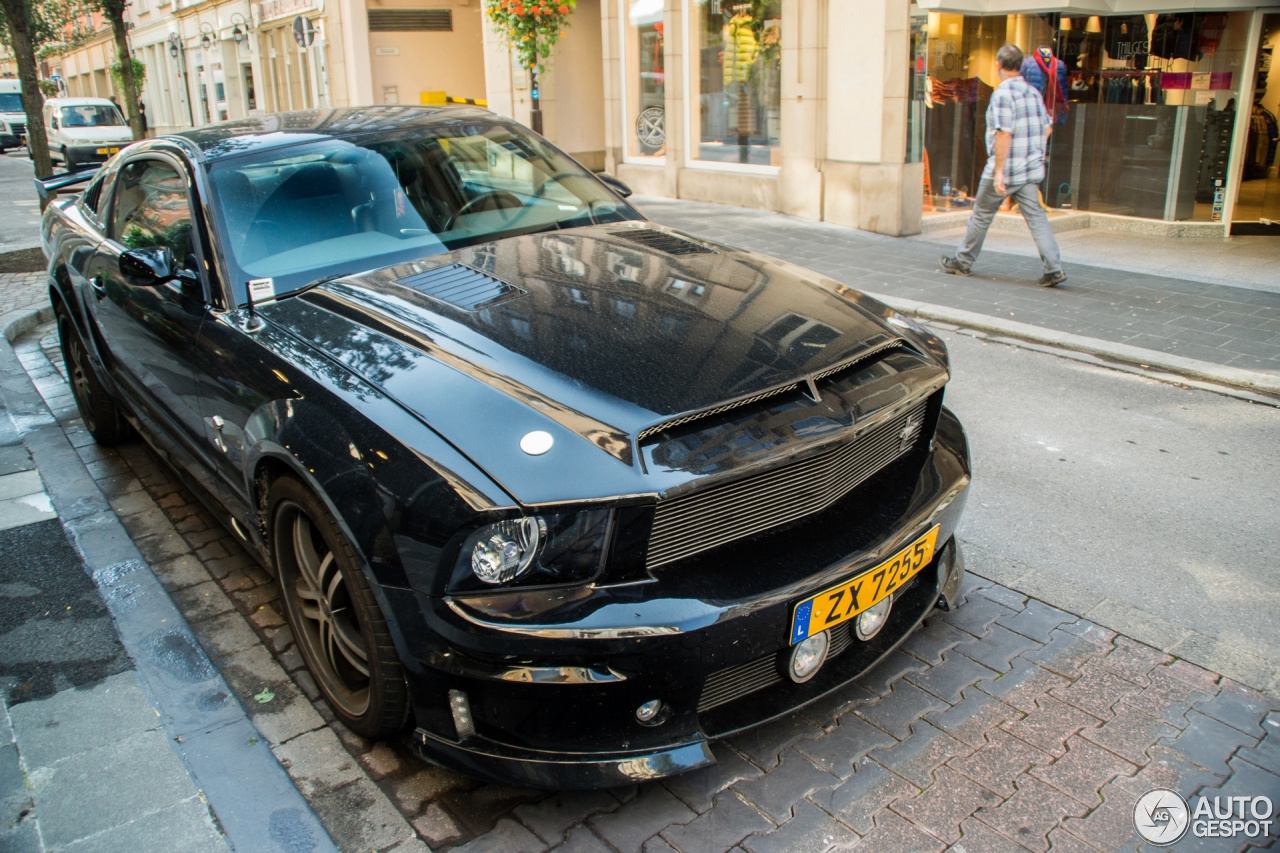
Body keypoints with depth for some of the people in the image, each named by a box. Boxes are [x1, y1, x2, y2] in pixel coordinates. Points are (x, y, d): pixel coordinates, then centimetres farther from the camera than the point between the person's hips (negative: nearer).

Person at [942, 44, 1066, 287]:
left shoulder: (1003, 94, -14)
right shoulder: (1033, 92, 10)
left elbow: (1004, 134, -22)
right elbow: (1047, 127, 16)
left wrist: (999, 171, -21)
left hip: (1005, 170, -7)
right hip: (1032, 169, 7)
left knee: (981, 215, 9)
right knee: (1036, 216, 3)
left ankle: (962, 261, 23)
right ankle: (1054, 268, -7)